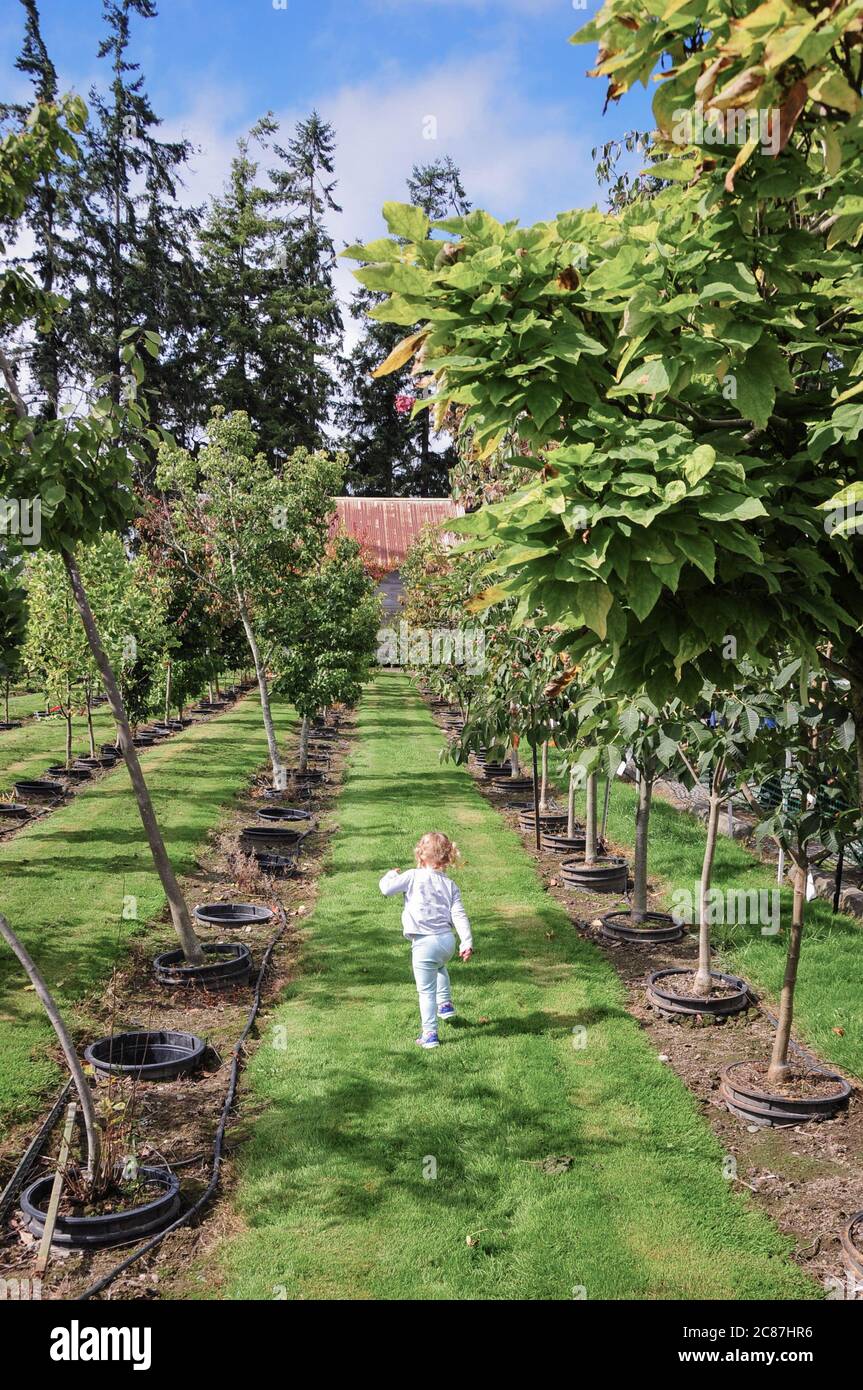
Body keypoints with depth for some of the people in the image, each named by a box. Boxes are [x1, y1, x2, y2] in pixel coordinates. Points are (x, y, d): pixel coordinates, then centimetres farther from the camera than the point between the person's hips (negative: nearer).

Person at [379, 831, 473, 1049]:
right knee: (440, 967, 39)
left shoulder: (413, 876, -7)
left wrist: (391, 874, 13)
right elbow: (459, 915, 1)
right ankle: (445, 1005, 46)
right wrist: (467, 942, 0)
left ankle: (430, 1034, 5)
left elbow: (386, 888, -8)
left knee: (426, 991, 4)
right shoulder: (450, 885, 6)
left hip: (425, 943, -5)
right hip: (448, 940, 5)